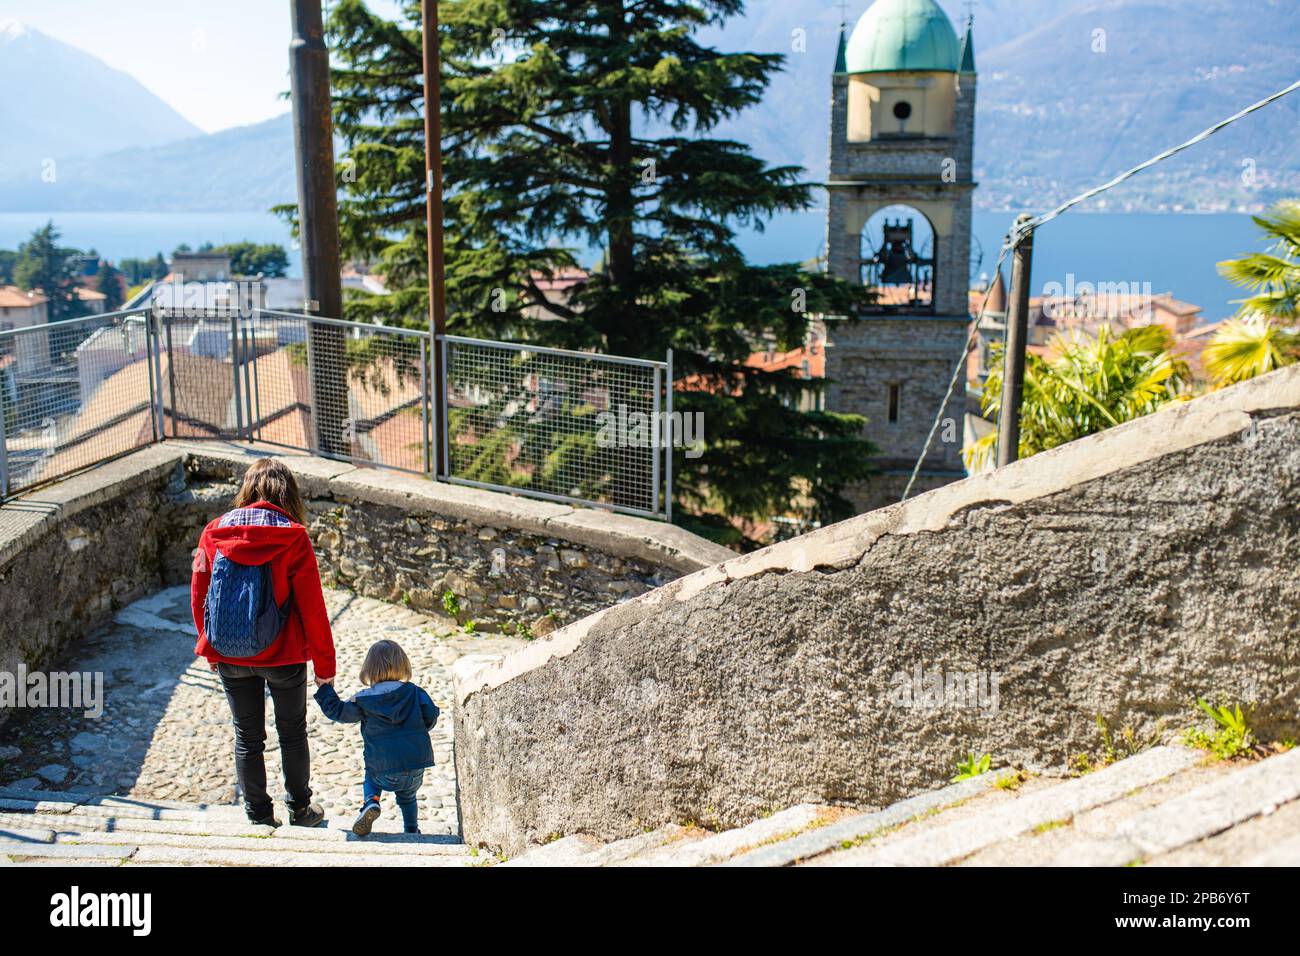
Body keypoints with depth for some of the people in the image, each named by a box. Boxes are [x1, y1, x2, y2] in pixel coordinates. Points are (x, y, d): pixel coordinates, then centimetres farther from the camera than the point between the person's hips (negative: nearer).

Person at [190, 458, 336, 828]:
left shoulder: (214, 532, -4)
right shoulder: (293, 537, -13)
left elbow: (199, 596, 4)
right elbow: (311, 605, -12)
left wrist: (211, 650, 18)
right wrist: (324, 662, -2)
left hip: (230, 658, 2)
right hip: (283, 656, -2)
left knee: (247, 736, 17)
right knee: (293, 732, 17)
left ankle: (258, 814, 26)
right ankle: (300, 809, 29)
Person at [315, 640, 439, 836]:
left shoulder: (364, 700, -1)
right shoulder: (414, 692, 2)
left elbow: (338, 711, 3)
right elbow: (431, 715, 1)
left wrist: (324, 688, 15)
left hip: (384, 771, -2)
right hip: (416, 768, 2)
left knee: (371, 779, 32)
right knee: (408, 797, 31)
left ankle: (370, 803, 5)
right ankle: (412, 831, 24)